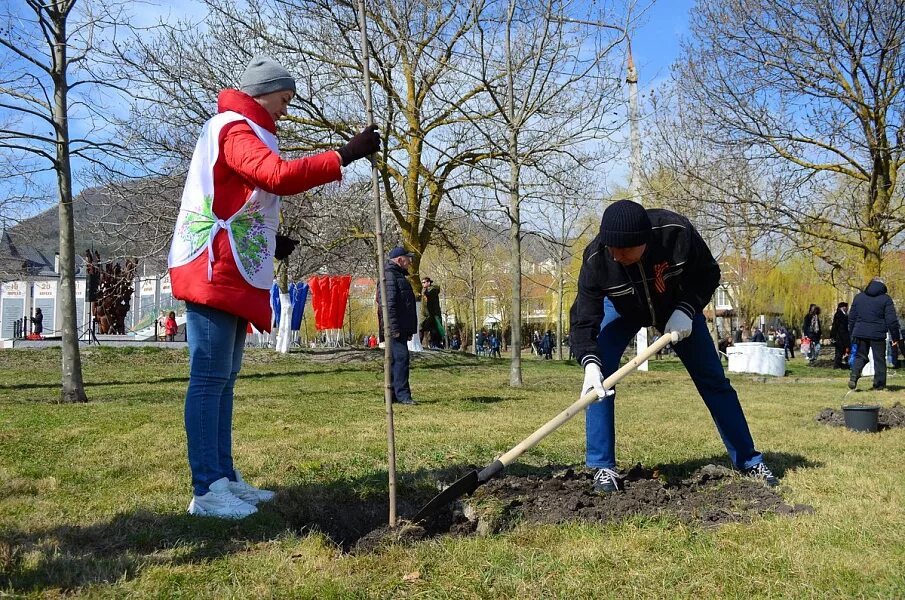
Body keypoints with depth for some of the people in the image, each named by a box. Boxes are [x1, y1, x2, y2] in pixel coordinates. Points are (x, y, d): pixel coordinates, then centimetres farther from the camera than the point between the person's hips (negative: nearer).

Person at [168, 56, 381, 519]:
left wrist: (268, 243, 12)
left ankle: (224, 478, 16)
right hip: (215, 273, -11)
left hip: (231, 275, 11)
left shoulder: (235, 129, 24)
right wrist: (344, 156, -24)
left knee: (223, 378, 10)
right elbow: (280, 176, -26)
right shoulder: (235, 129, -8)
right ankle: (206, 490, -7)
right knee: (209, 379, -10)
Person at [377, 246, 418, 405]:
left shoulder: (399, 276, 24)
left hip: (402, 328, 11)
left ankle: (392, 395, 16)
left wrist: (409, 329, 26)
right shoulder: (389, 276, -11)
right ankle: (402, 394, -14)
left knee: (397, 360, 11)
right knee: (401, 358, -13)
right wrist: (394, 328, -25)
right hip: (396, 328, -11)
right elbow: (389, 304, -20)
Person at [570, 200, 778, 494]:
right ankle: (603, 467, -7)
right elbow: (583, 319, -35)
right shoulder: (596, 258, -36)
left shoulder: (677, 232, -37)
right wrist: (590, 363, -51)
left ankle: (748, 460, 18)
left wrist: (686, 310, -34)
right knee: (599, 380, -19)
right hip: (621, 310, 0)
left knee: (714, 381, 3)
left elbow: (708, 274, -19)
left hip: (678, 307, 1)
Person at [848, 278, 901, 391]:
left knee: (860, 356, 12)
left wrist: (851, 334, 20)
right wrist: (896, 337, -1)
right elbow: (892, 320, -6)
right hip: (877, 335, -3)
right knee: (879, 359, 6)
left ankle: (854, 376, -10)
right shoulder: (886, 299, -2)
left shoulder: (858, 297, 10)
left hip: (860, 333, 3)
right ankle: (879, 384, 8)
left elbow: (851, 317, 13)